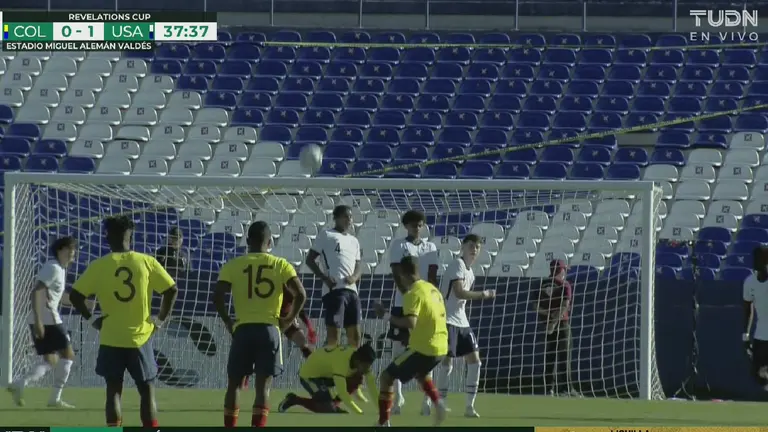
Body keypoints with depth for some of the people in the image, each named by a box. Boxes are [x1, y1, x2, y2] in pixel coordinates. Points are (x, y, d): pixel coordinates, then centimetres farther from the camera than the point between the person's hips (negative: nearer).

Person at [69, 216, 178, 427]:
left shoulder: (98, 266, -3)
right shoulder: (146, 262, -3)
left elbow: (75, 295, -5)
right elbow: (172, 290, -3)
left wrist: (92, 320, 5)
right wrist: (160, 320, 5)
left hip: (110, 339, 0)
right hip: (140, 337, 0)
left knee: (113, 391, 7)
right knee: (147, 390, 9)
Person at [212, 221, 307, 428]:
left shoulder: (233, 265, 2)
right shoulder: (281, 265, 4)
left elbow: (217, 296, -8)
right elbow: (301, 295, -5)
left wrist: (228, 322, 5)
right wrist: (288, 320, 7)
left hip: (243, 328, 0)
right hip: (269, 329, 0)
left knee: (234, 384, 13)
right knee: (263, 386, -1)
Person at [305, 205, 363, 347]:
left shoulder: (354, 241, 23)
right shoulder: (326, 235, 3)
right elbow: (310, 260, 1)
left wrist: (354, 277, -1)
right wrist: (324, 278, -12)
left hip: (352, 290, 7)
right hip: (335, 289, -7)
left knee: (355, 335, 6)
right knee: (333, 335, -9)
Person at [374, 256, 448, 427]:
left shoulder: (413, 294, -15)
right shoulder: (432, 289, 12)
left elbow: (410, 323, -28)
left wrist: (386, 316, -19)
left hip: (423, 348, -8)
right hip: (440, 347, 8)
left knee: (387, 377, 2)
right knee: (420, 372, 38)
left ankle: (383, 423, -4)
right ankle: (438, 403, 16)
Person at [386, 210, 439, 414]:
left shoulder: (430, 248, 11)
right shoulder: (398, 246, 1)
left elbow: (432, 278, 8)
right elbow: (397, 276, -7)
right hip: (403, 304, -3)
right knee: (398, 350, -1)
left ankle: (426, 400, 0)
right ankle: (398, 398, 4)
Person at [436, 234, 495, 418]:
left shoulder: (470, 272, 17)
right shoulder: (458, 264, -12)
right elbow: (459, 292, -22)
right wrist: (483, 295, -15)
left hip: (461, 321, 9)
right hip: (447, 320, -9)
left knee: (474, 360, 4)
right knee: (448, 361, -11)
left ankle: (470, 406, 6)